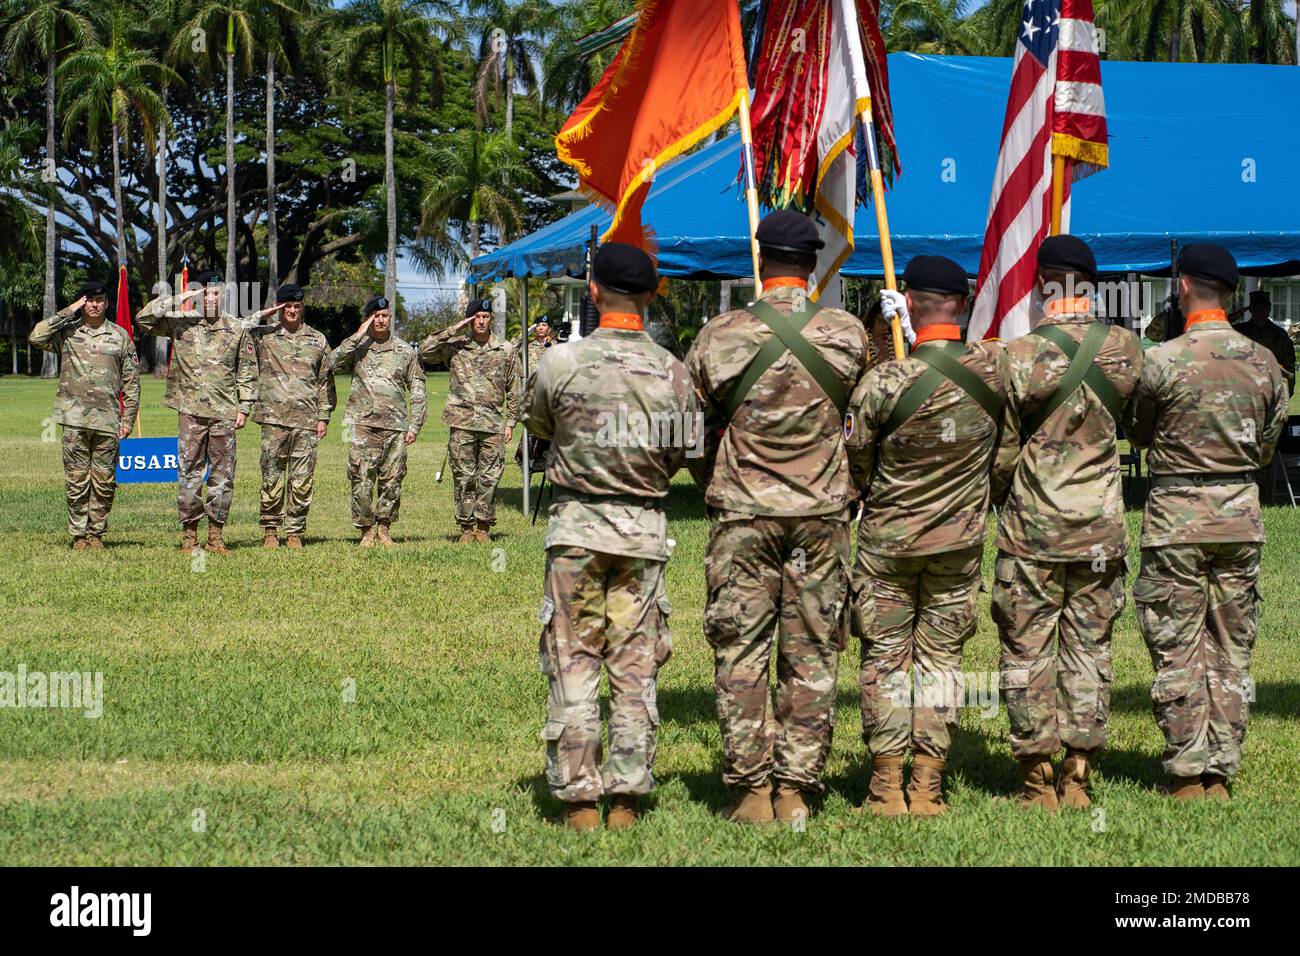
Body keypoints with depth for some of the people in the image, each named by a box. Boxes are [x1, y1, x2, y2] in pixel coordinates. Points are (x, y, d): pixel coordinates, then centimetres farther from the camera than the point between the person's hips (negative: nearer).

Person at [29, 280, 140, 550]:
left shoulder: (120, 336, 9)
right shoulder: (67, 333, 8)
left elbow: (131, 381, 9)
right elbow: (36, 337, -11)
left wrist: (128, 418, 2)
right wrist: (67, 313, -7)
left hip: (108, 418, 1)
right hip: (75, 418, -1)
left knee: (104, 480, 3)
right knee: (76, 480, 0)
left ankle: (96, 533, 11)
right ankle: (79, 534, 6)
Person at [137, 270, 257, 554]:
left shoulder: (237, 329, 7)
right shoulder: (181, 323, 4)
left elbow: (247, 371, 10)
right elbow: (144, 319, -5)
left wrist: (244, 407, 3)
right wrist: (177, 300, -9)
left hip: (224, 413, 1)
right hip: (191, 412, -1)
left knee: (223, 475, 3)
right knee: (189, 473, 0)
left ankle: (216, 535, 9)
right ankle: (189, 534, 6)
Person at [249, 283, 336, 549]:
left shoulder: (317, 340, 13)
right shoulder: (263, 336, 7)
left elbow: (326, 381, 14)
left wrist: (323, 417, 7)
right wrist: (262, 316, -5)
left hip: (306, 420, 1)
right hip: (274, 419, -1)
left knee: (302, 480, 0)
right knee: (272, 477, -1)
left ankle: (295, 532, 7)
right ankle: (270, 531, 6)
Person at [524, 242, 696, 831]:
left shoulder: (562, 364, -9)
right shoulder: (673, 373, -2)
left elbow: (536, 426, 9)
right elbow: (679, 455, 6)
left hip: (577, 523, -2)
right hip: (645, 528, 2)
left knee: (572, 664, 3)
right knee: (635, 667, 7)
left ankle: (579, 798, 2)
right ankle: (626, 798, 7)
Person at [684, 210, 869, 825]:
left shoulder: (719, 338, -6)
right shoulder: (848, 335, -3)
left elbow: (690, 430, 3)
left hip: (741, 514, -1)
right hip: (822, 515, 1)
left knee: (740, 653, 5)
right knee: (812, 656, 7)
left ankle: (751, 789, 2)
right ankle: (796, 790, 7)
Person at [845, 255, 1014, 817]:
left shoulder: (884, 381, -20)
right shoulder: (994, 367, -11)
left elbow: (854, 464, -7)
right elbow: (1004, 460, 5)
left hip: (888, 539, -2)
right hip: (960, 540, 2)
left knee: (885, 658, 8)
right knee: (942, 657, 10)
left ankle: (886, 786, 8)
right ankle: (928, 787, 9)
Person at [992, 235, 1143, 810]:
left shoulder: (1020, 356, -13)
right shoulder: (1126, 350, -3)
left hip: (1032, 527, -3)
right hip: (1101, 527, 3)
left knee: (1027, 650, 5)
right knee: (1089, 648, 10)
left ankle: (1037, 779, 7)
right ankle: (1079, 776, 11)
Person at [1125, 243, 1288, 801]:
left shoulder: (1162, 362, -13)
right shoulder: (1264, 363, 0)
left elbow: (1137, 435, 1)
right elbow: (1267, 446, 10)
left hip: (1177, 515, -4)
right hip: (1241, 513, 4)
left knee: (1177, 650, 2)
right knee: (1232, 649, 10)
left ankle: (1188, 775, 3)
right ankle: (1221, 773, 11)